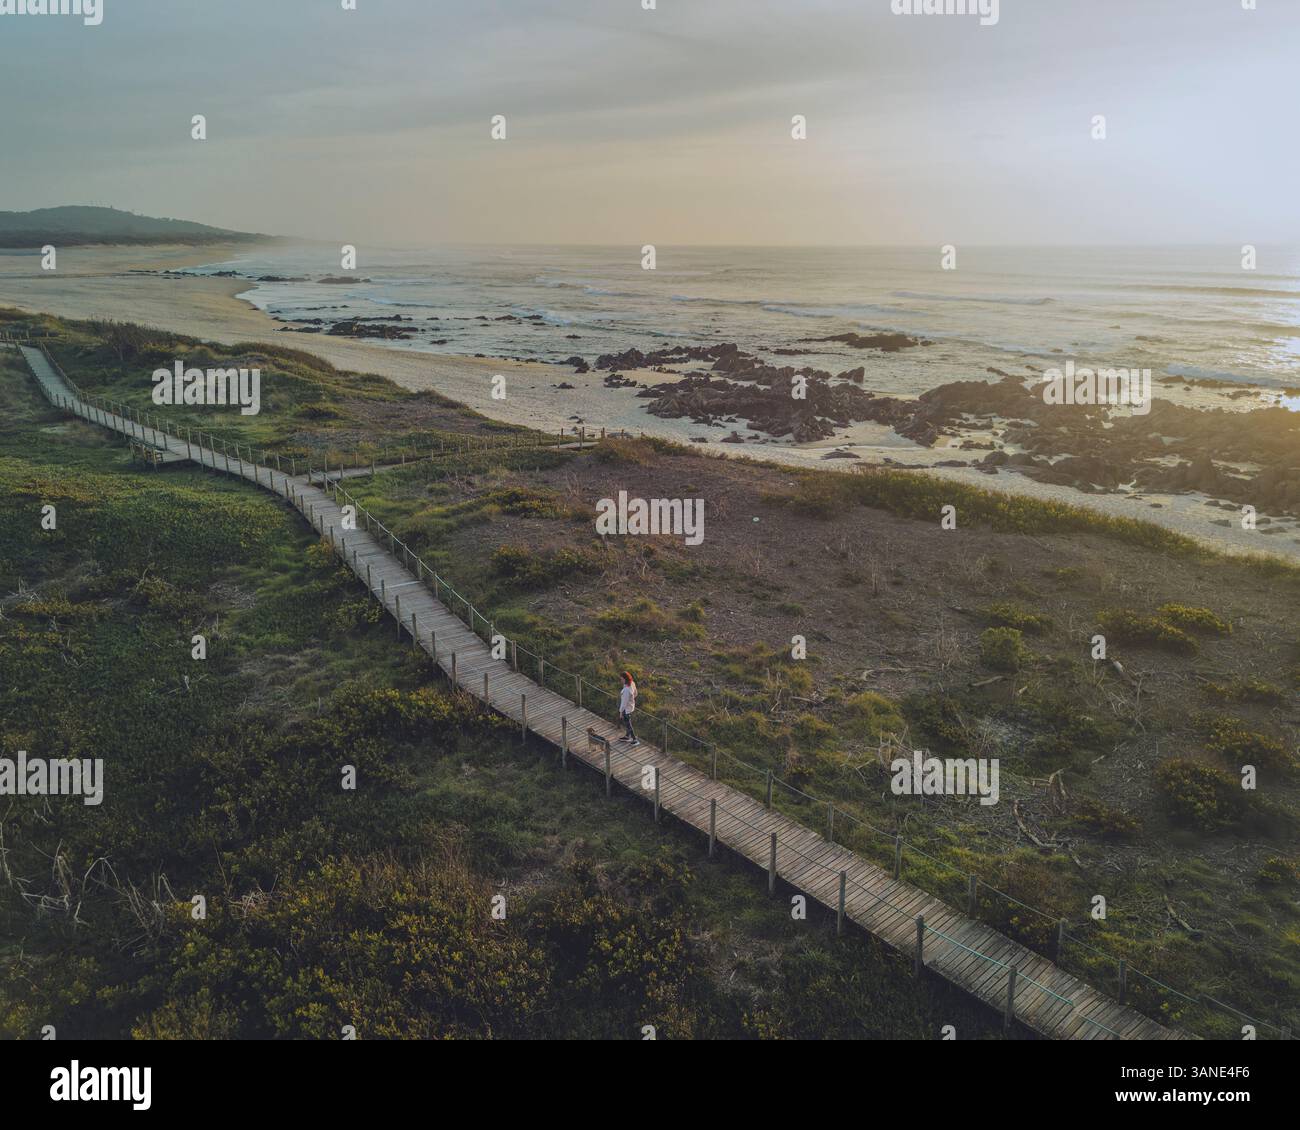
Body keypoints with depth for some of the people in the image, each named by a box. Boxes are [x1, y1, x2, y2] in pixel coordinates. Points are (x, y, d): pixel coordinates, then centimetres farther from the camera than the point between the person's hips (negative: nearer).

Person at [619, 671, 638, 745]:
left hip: (626, 709, -8)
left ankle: (635, 740, 26)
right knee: (628, 722, 28)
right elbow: (635, 694, 6)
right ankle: (627, 736, 48)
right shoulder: (632, 684, -12)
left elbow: (624, 702, -27)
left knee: (628, 724, 13)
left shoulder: (626, 690, -37)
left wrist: (621, 712, -14)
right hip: (631, 705, 8)